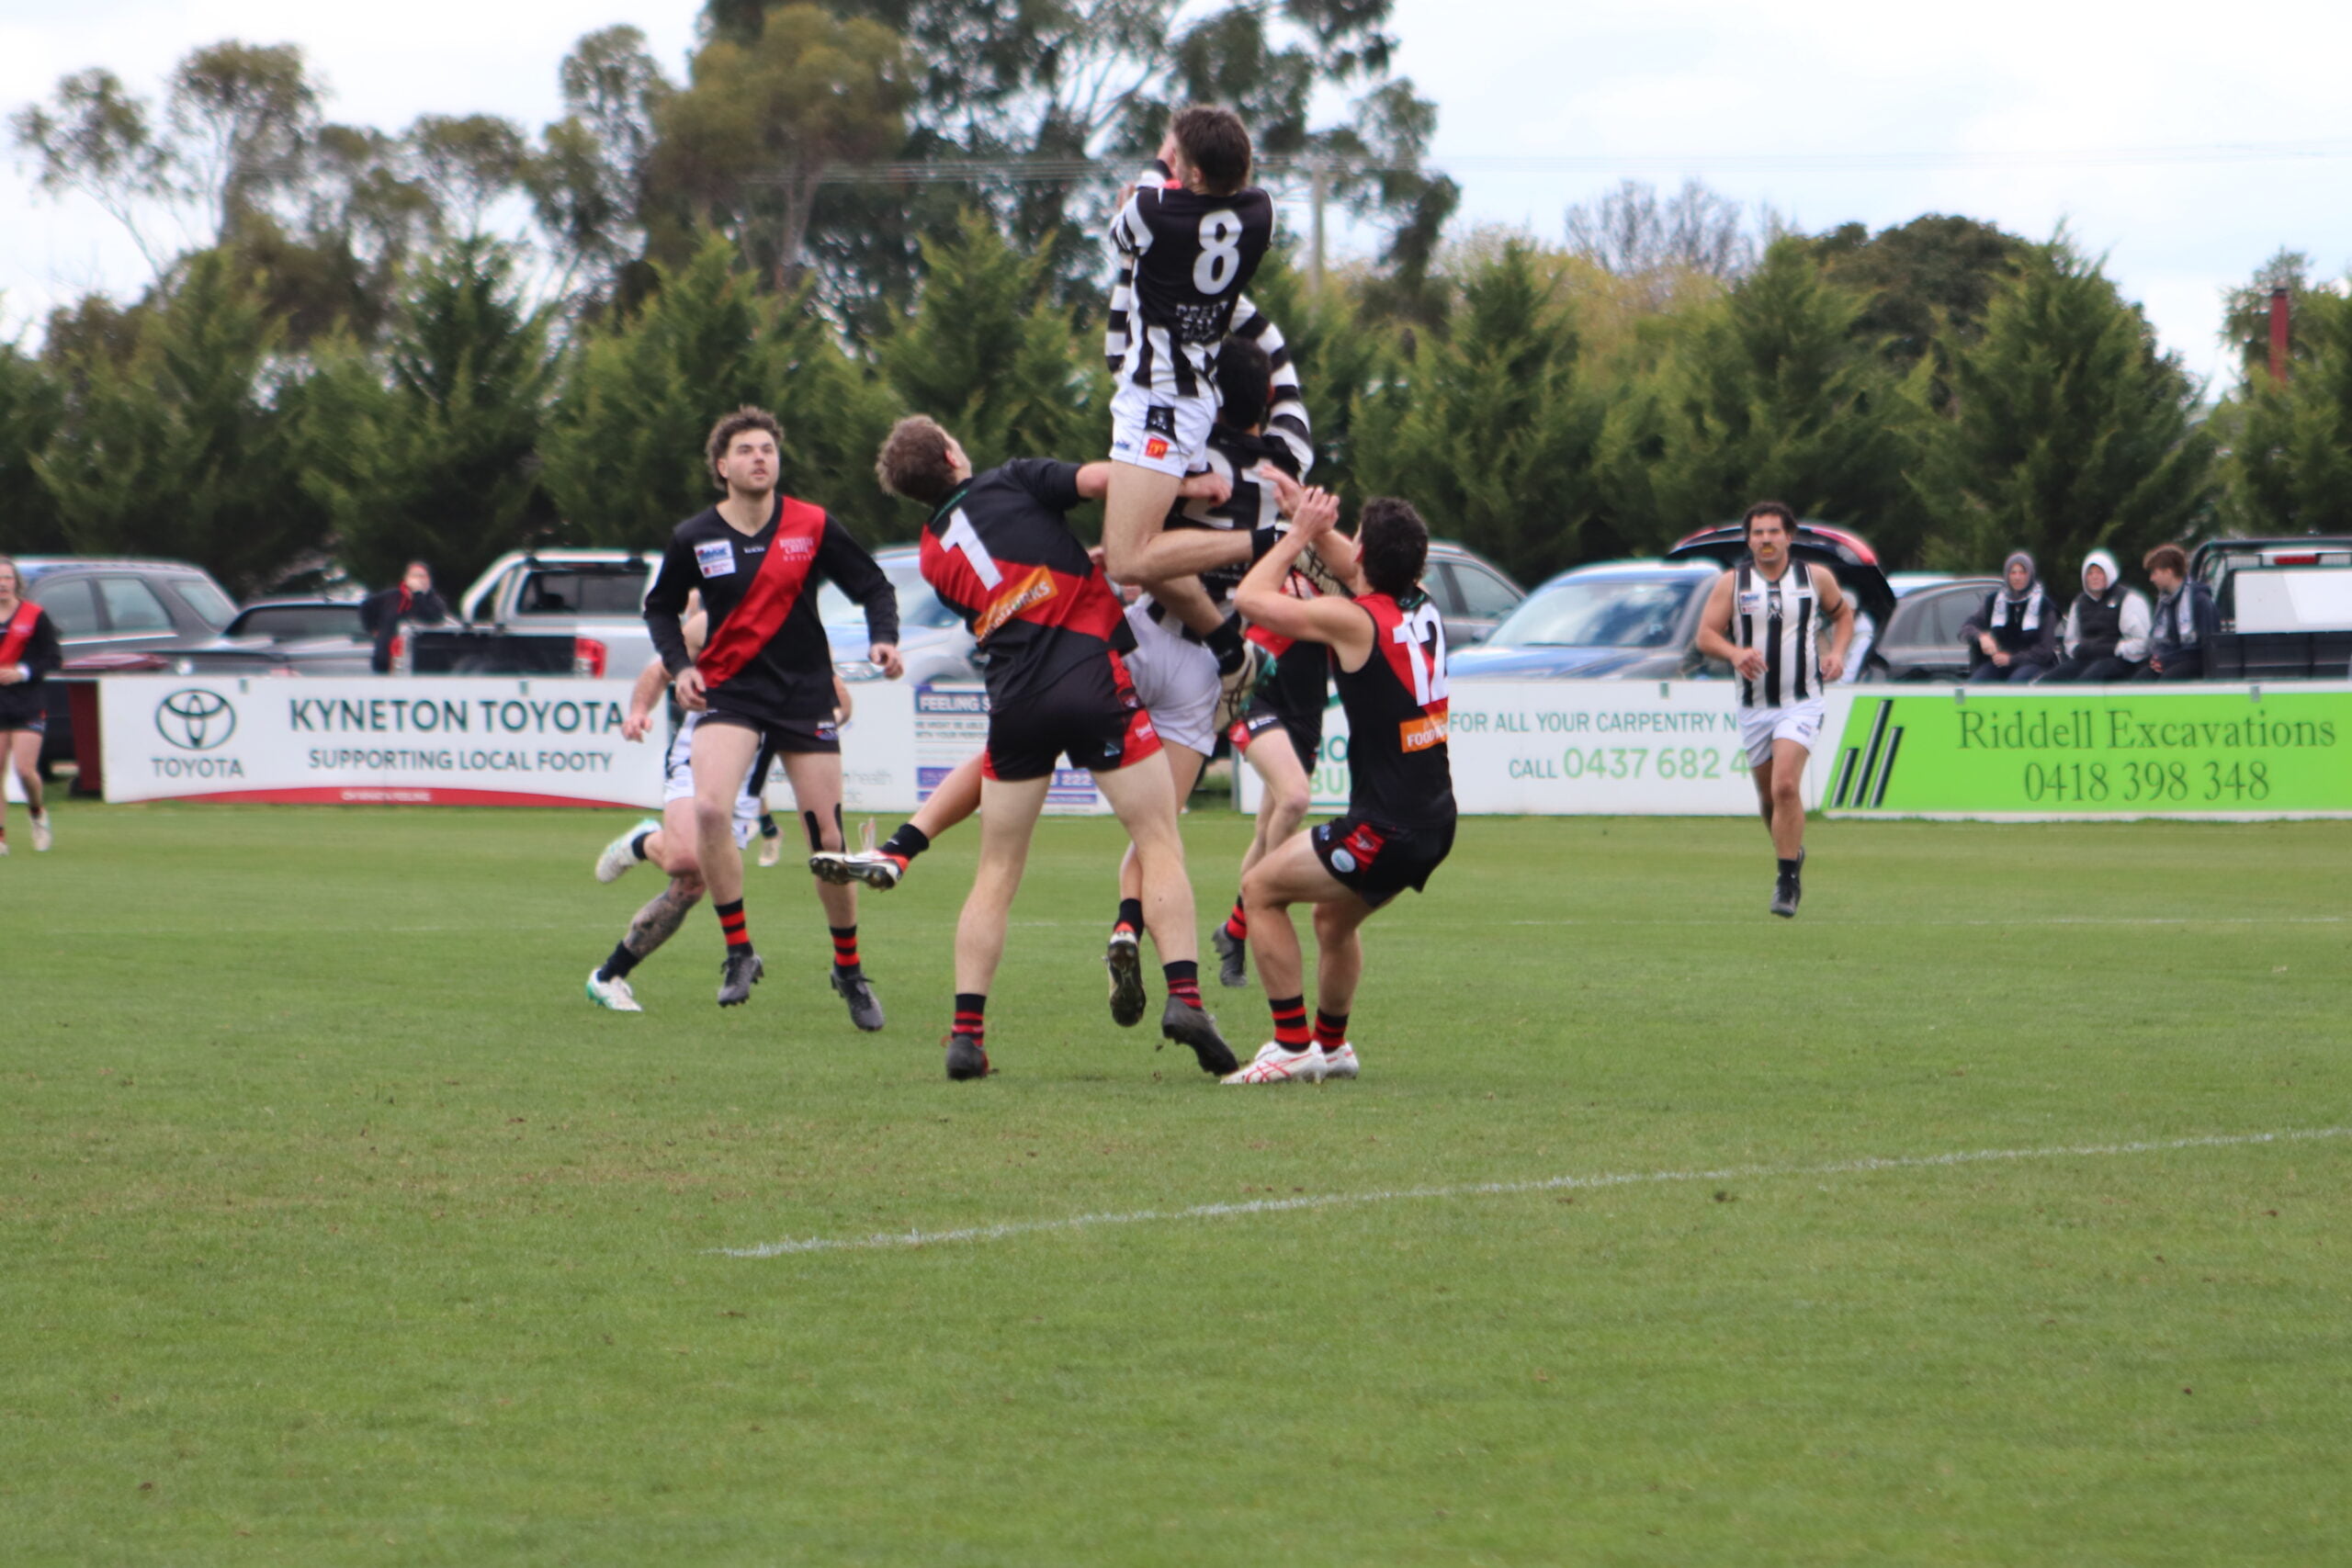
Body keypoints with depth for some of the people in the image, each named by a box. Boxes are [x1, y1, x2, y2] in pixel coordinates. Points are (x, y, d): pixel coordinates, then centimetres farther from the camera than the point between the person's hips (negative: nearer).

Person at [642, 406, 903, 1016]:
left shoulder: (812, 526, -3)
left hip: (804, 692, 0)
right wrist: (679, 665, -4)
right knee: (710, 810, -26)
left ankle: (849, 970, 22)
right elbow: (660, 607, 13)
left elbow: (873, 586, 4)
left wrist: (883, 639, -14)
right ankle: (738, 953, -12)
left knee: (828, 842, 1)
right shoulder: (694, 539, -2)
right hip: (729, 690, 0)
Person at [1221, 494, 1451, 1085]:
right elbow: (1355, 572, 29)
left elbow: (1252, 597, -10)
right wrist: (1310, 518, 32)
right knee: (1334, 917, 28)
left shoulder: (1355, 620, -16)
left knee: (1261, 889, 3)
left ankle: (1293, 1046, -1)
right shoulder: (1423, 610, 6)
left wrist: (1300, 532, 1)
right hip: (1434, 820, 8)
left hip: (1389, 828, -8)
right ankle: (1331, 1045, 41)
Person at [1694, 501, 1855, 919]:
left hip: (1802, 702, -3)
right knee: (1768, 796, 10)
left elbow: (1843, 613, 19)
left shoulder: (1816, 578, 2)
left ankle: (1787, 881, -15)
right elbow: (1706, 634, -3)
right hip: (1754, 706, 3)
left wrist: (1838, 652, 0)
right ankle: (1793, 851, 39)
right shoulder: (1732, 583, 0)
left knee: (1786, 786, -20)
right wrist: (1735, 653, -24)